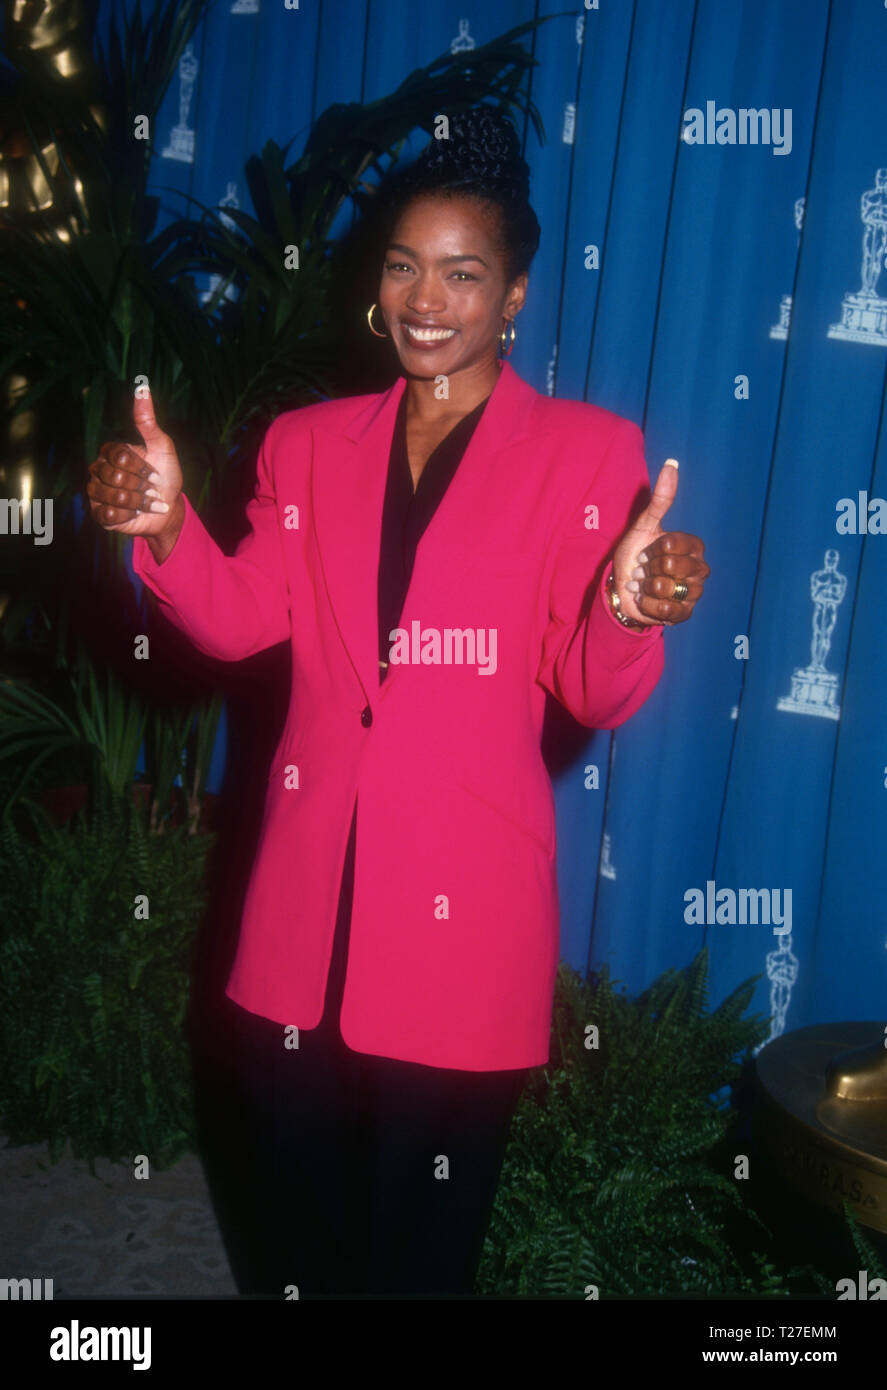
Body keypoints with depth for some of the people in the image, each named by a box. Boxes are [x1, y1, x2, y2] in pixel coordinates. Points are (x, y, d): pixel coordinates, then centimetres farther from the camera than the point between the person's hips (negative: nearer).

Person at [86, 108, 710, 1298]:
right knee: (291, 1220, 19)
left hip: (465, 902, -3)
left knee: (424, 1239, 12)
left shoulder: (588, 453, -1)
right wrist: (165, 523, -15)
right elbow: (240, 620, 2)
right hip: (307, 896, 3)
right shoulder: (308, 442, 10)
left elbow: (594, 695, -6)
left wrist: (629, 613, -27)